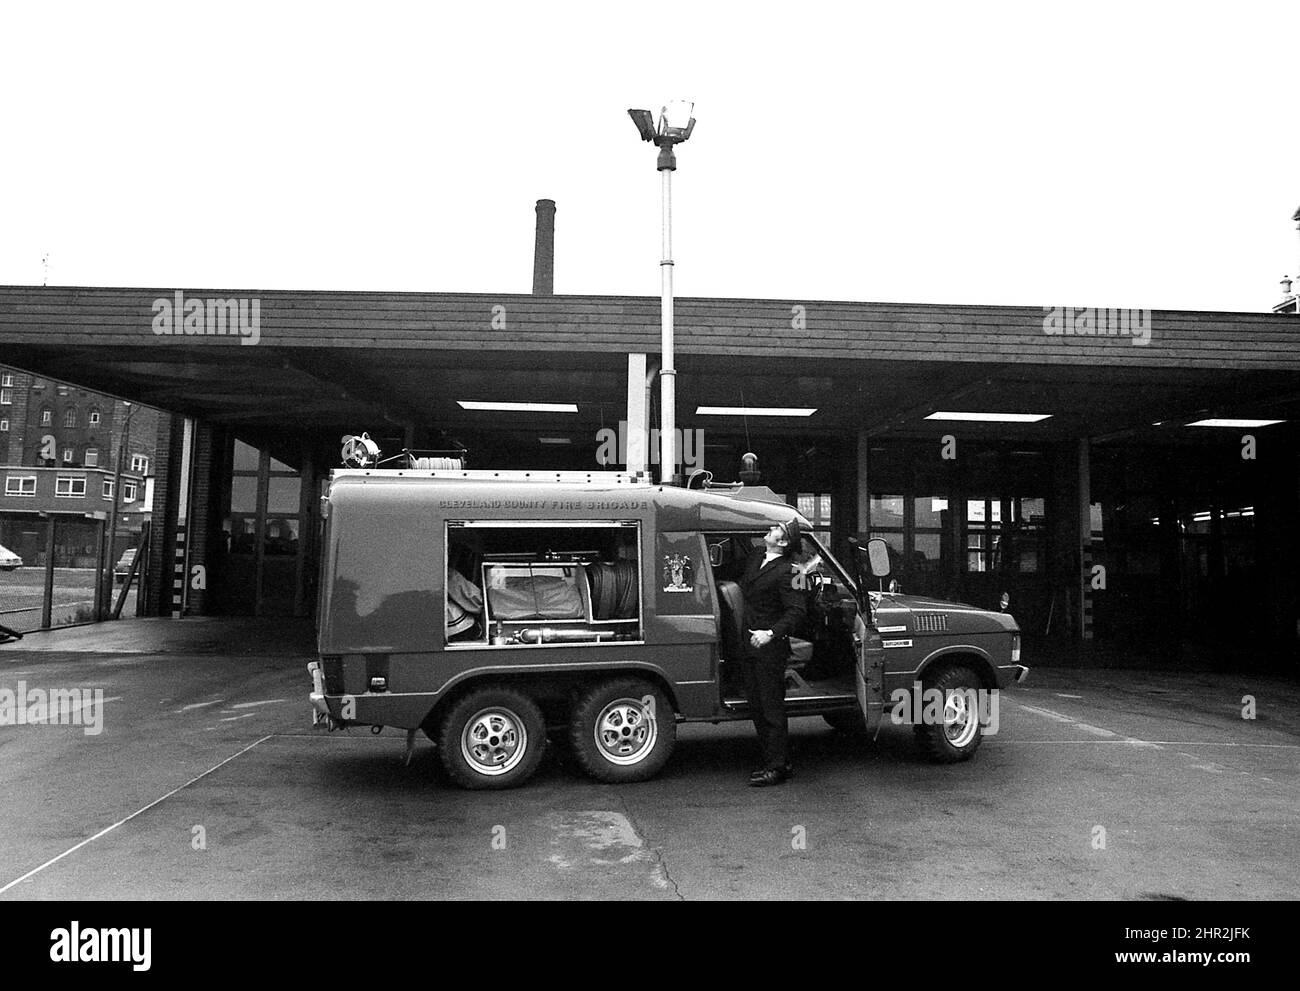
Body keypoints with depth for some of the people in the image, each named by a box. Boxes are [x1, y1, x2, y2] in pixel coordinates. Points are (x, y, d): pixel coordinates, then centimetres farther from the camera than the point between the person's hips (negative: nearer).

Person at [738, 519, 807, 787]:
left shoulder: (784, 573, -16)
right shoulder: (756, 556, 8)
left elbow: (796, 610, -21)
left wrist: (771, 633, -29)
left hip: (769, 647, -9)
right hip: (749, 643, 9)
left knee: (771, 708, -3)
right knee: (757, 706, 14)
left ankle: (777, 767, 6)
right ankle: (774, 761, 24)